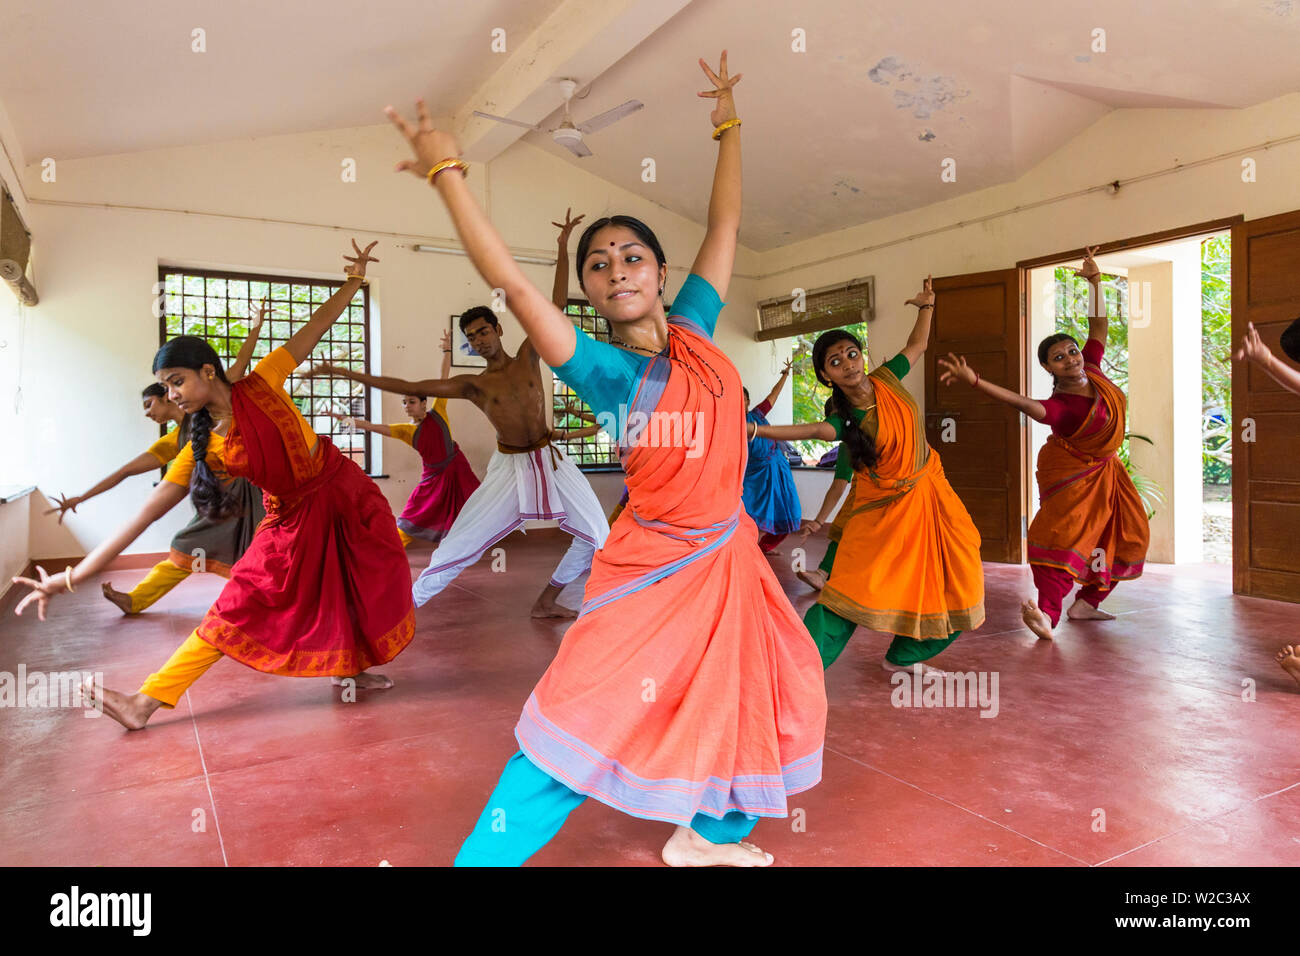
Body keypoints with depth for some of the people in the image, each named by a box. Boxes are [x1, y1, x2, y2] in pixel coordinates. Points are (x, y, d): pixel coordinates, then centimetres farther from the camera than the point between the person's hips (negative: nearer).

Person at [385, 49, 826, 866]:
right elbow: (512, 285, -23)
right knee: (583, 722, -10)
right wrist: (448, 176, -23)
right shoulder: (603, 369, -12)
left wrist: (729, 125, 14)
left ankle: (705, 832, 38)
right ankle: (488, 853, 4)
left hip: (727, 552, 6)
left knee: (758, 698, 17)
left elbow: (726, 226, 8)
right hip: (653, 563, -5)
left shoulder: (694, 330, -1)